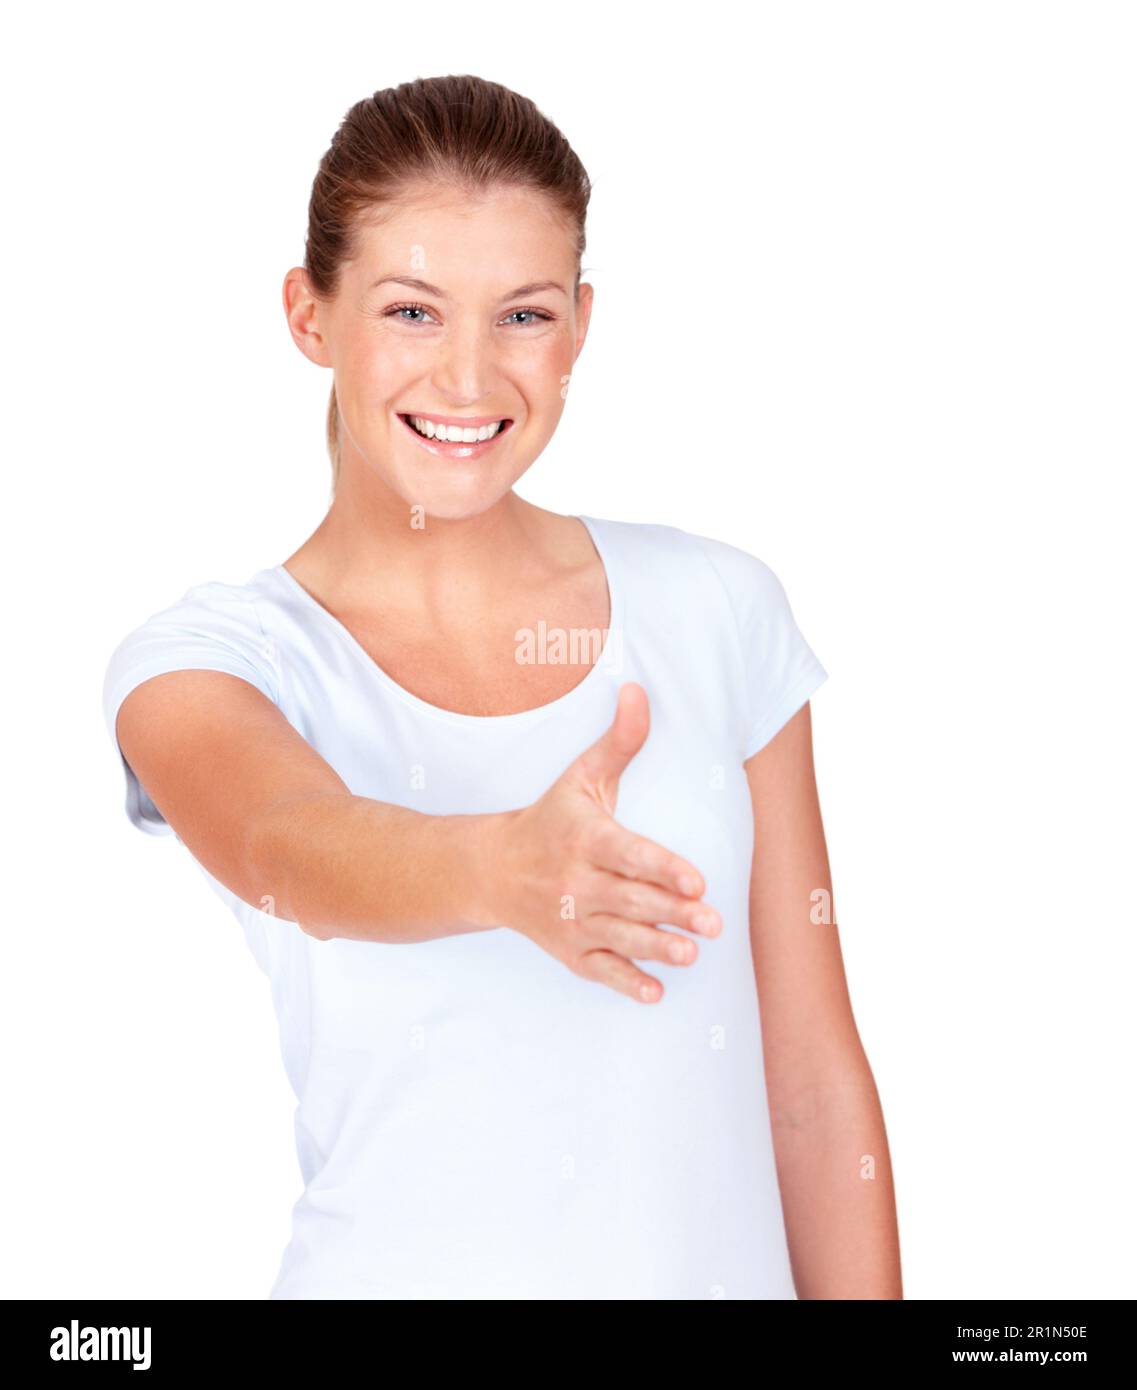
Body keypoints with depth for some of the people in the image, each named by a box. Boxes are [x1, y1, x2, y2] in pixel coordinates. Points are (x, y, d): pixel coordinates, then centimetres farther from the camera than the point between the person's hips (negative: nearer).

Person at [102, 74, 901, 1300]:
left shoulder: (716, 610, -3)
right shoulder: (201, 658, -9)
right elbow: (289, 847, -32)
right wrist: (504, 870, -50)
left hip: (727, 1263, 3)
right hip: (403, 1271, -2)